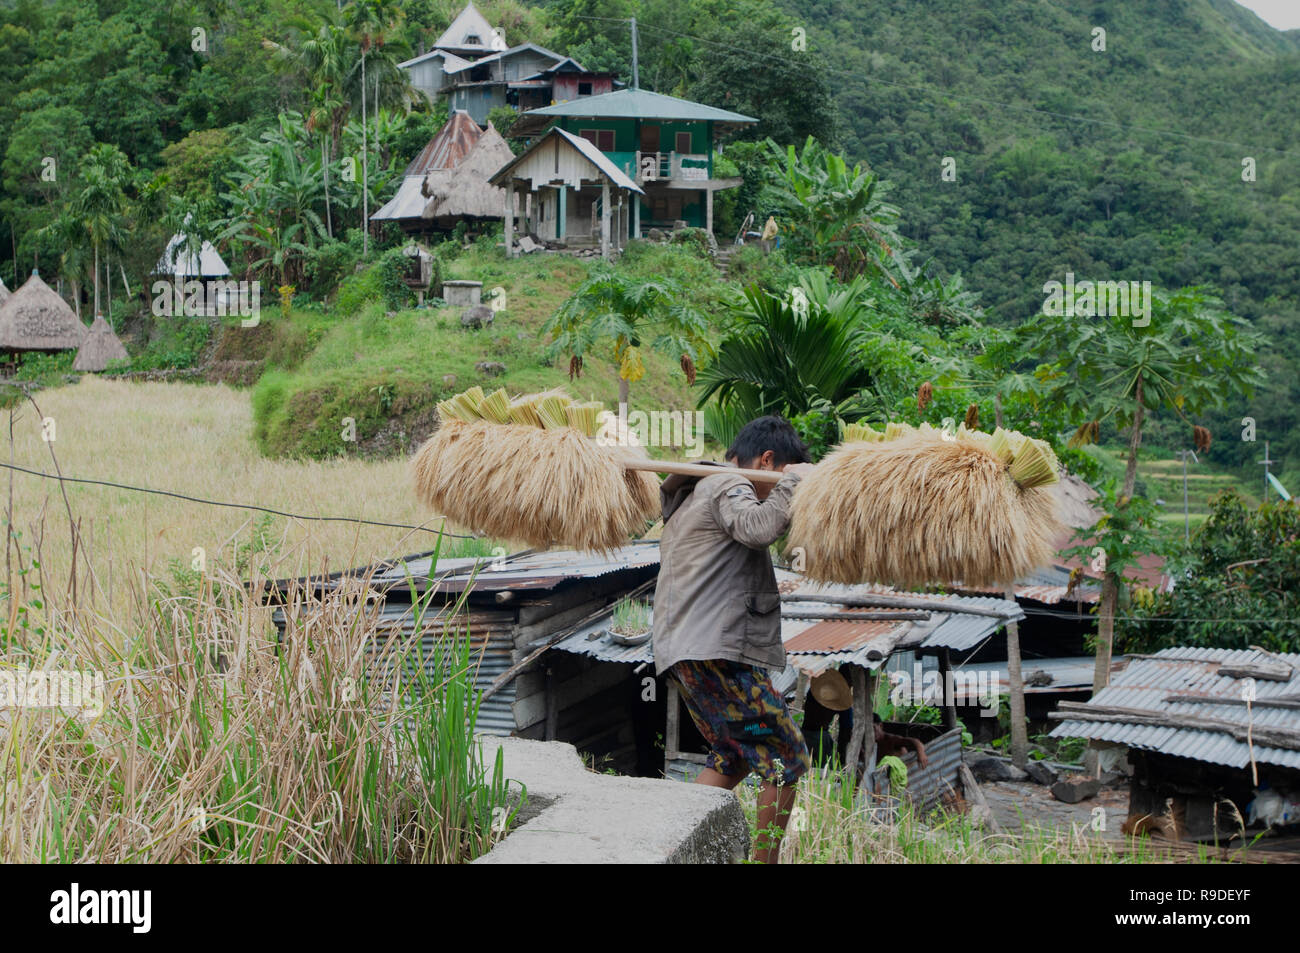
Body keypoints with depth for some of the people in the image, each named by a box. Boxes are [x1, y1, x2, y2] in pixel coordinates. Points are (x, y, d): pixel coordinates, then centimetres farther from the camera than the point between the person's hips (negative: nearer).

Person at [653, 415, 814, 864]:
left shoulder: (693, 493, 27)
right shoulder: (727, 485, -6)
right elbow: (758, 528, -26)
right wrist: (792, 480, -13)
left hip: (681, 650, 10)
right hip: (718, 651, -10)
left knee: (733, 757, 20)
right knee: (786, 758, -5)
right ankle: (764, 859, -4)